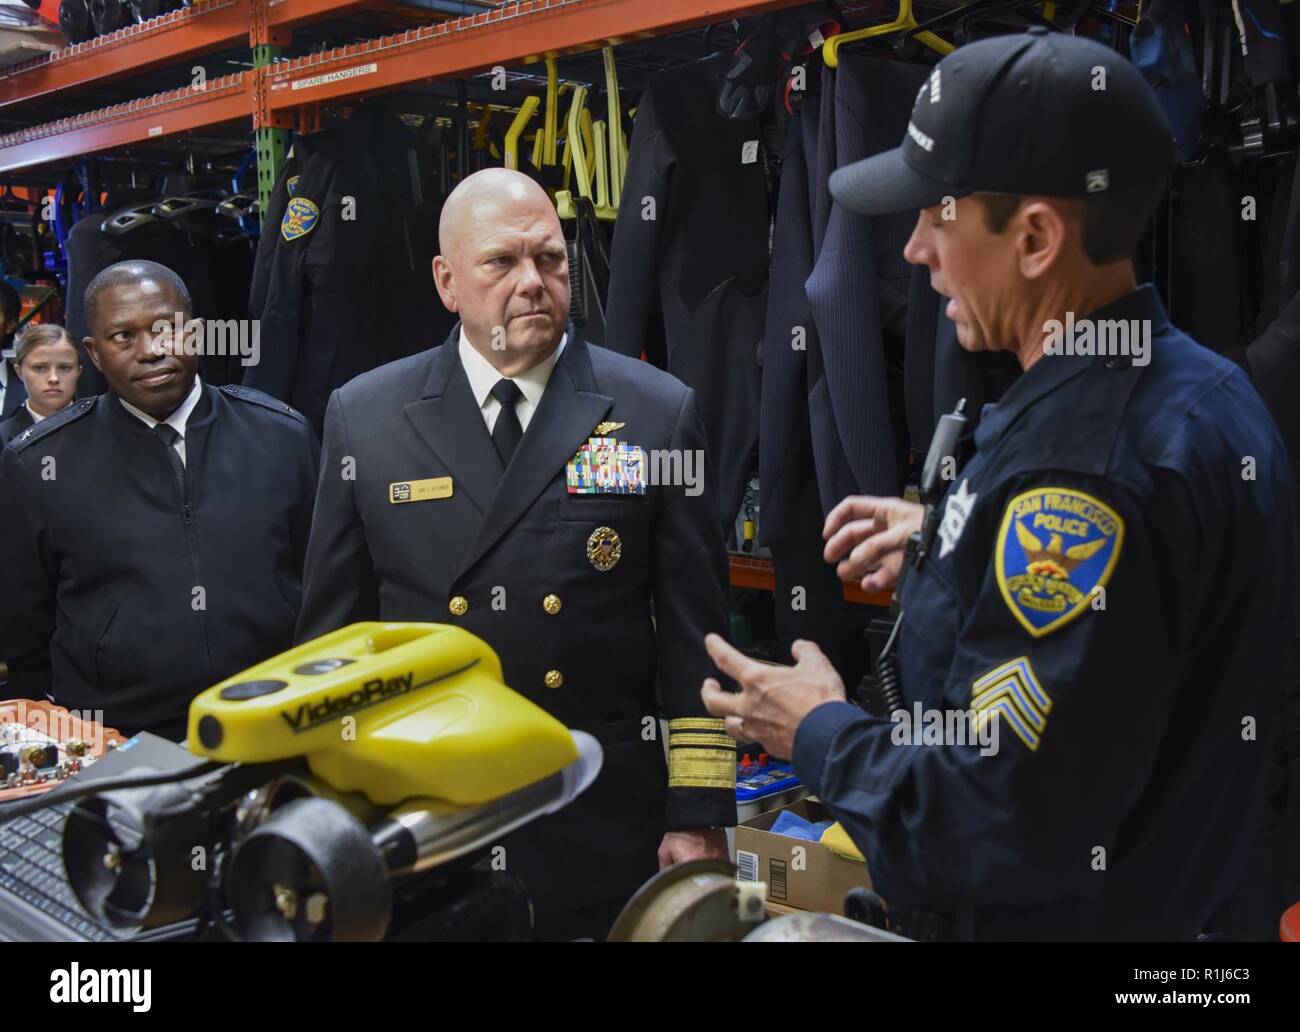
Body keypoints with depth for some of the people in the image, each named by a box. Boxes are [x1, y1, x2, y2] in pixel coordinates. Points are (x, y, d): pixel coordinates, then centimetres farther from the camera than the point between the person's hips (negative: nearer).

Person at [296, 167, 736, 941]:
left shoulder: (659, 414, -3)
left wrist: (699, 817, -3)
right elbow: (333, 626, 6)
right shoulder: (364, 417, 1)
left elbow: (695, 638, -2)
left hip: (606, 836, -1)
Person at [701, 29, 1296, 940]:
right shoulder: (1201, 386, -1)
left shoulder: (1078, 465, -31)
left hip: (1046, 909, -8)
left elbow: (1002, 825, -30)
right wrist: (952, 543, 5)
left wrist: (820, 733, -15)